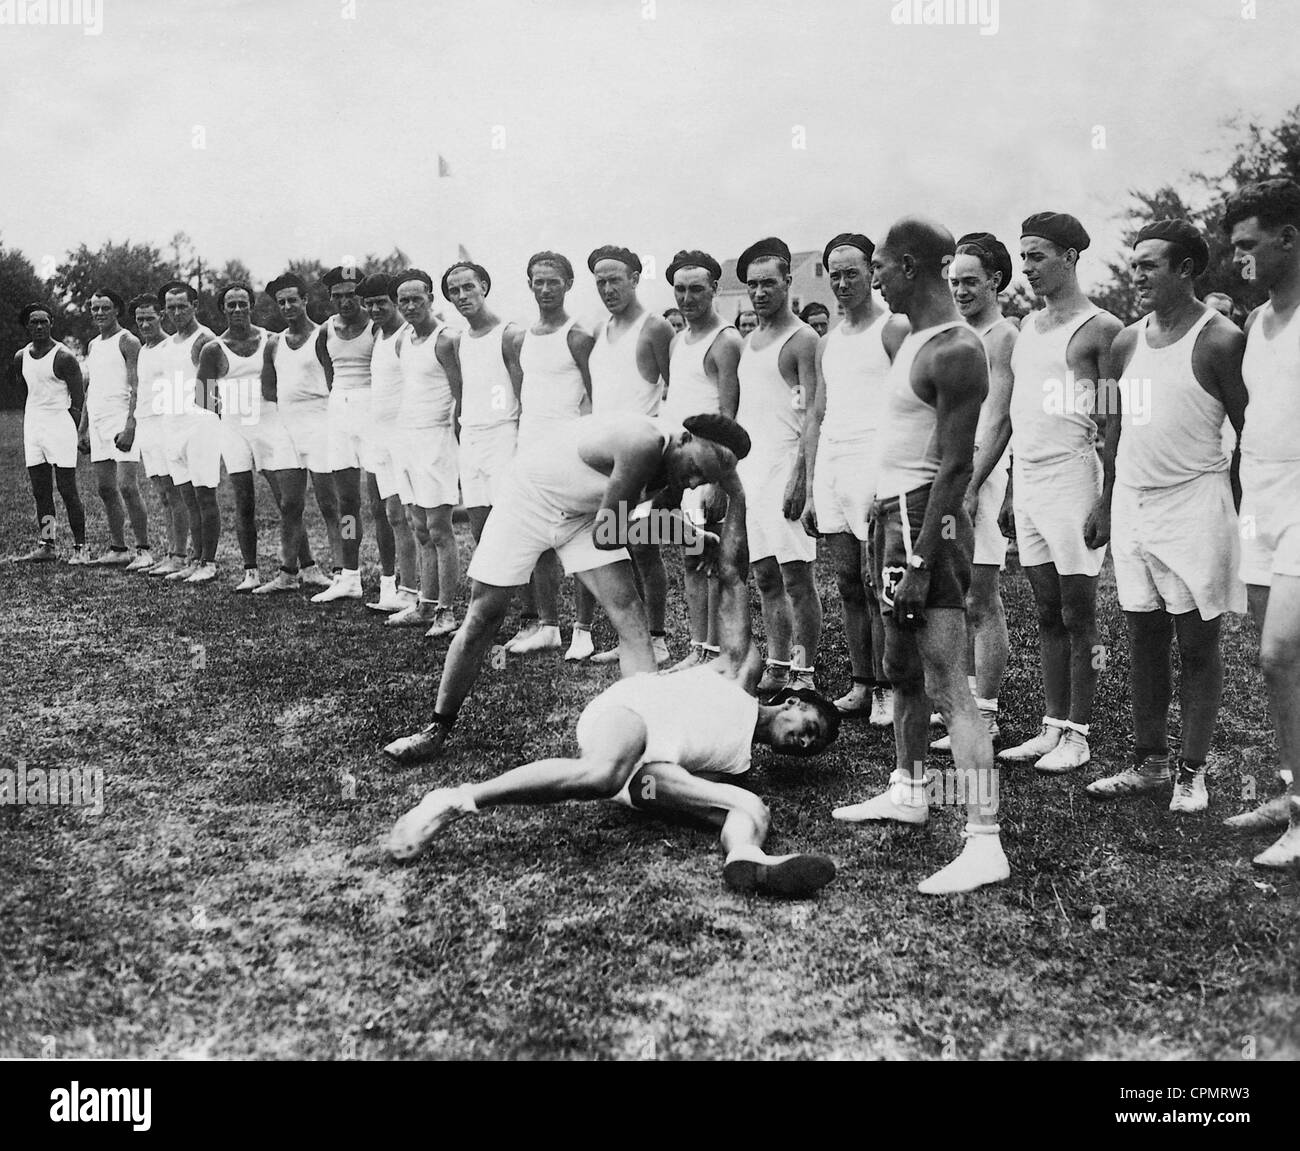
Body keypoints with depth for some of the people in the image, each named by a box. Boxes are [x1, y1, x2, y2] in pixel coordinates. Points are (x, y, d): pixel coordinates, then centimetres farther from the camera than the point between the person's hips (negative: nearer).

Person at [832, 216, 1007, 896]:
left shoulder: (955, 352, -16)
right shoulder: (910, 337, 14)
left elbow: (956, 467, -20)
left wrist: (921, 560, -23)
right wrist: (887, 535, 17)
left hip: (924, 516, -10)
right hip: (893, 512, 10)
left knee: (946, 686, -11)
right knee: (902, 671, 21)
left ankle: (984, 844, -8)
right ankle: (908, 793, 38)